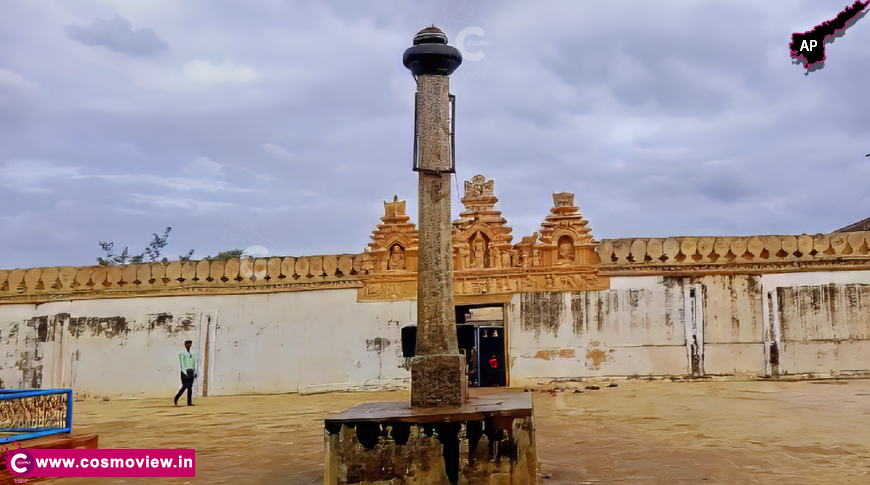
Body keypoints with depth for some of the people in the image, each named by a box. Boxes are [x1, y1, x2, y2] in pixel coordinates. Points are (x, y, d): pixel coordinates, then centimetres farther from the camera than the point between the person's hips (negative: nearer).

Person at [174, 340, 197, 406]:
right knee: (185, 386, -11)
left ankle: (189, 402, 2)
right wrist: (185, 372, -17)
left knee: (190, 387, 1)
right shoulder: (182, 354, -1)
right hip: (184, 372, -5)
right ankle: (176, 399, 7)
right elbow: (182, 363, -9)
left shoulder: (192, 354, 15)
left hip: (191, 373, 5)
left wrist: (195, 372, 6)